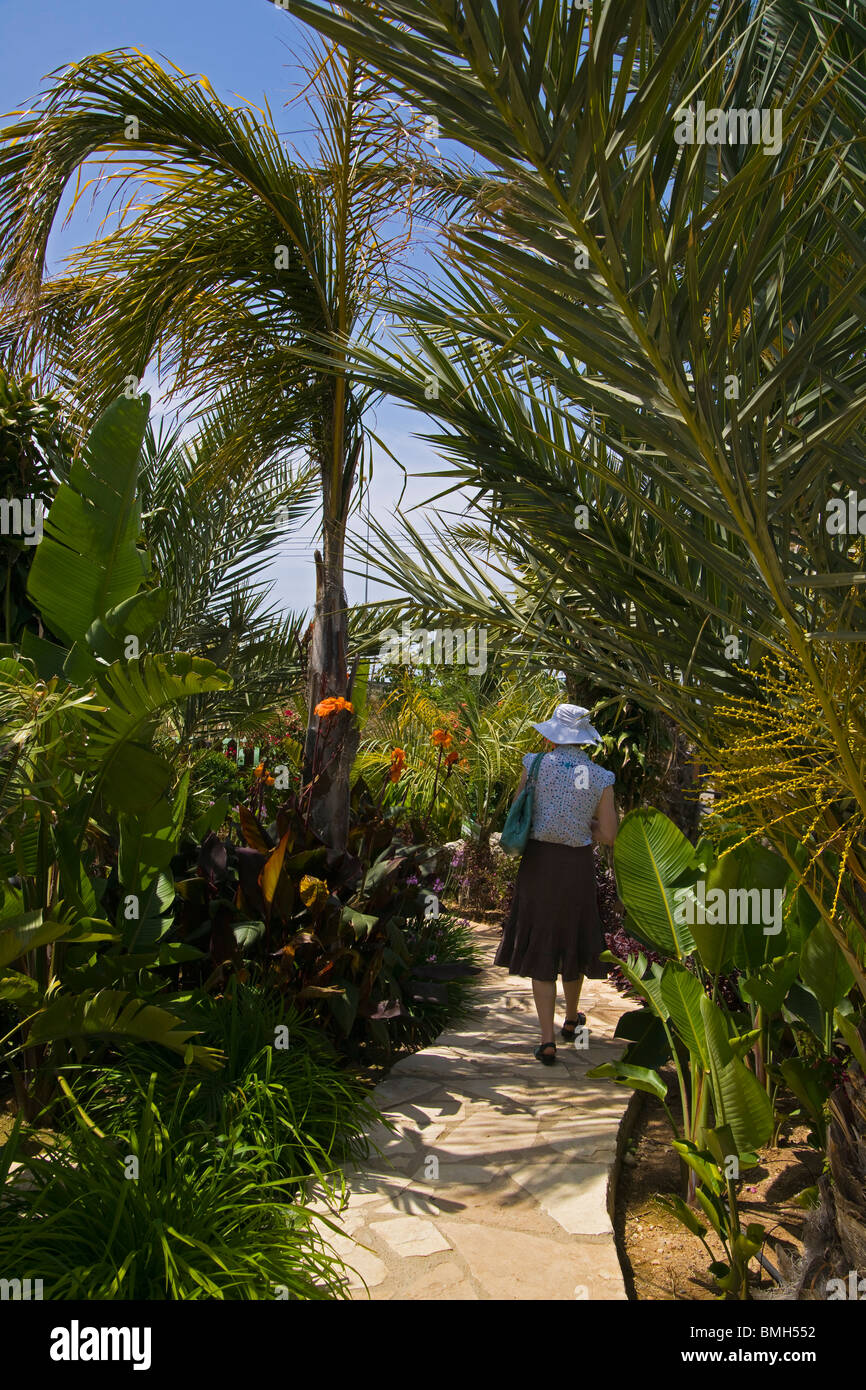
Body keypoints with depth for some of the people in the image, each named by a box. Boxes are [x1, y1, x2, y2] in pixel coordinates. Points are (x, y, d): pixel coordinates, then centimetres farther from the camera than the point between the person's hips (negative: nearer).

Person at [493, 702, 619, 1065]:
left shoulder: (535, 764, -7)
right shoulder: (601, 778, -6)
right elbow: (608, 836, -4)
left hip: (538, 862, -1)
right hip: (577, 864, 1)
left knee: (540, 948, 7)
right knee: (573, 942, 21)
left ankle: (547, 1040, 2)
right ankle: (571, 1019, 41)